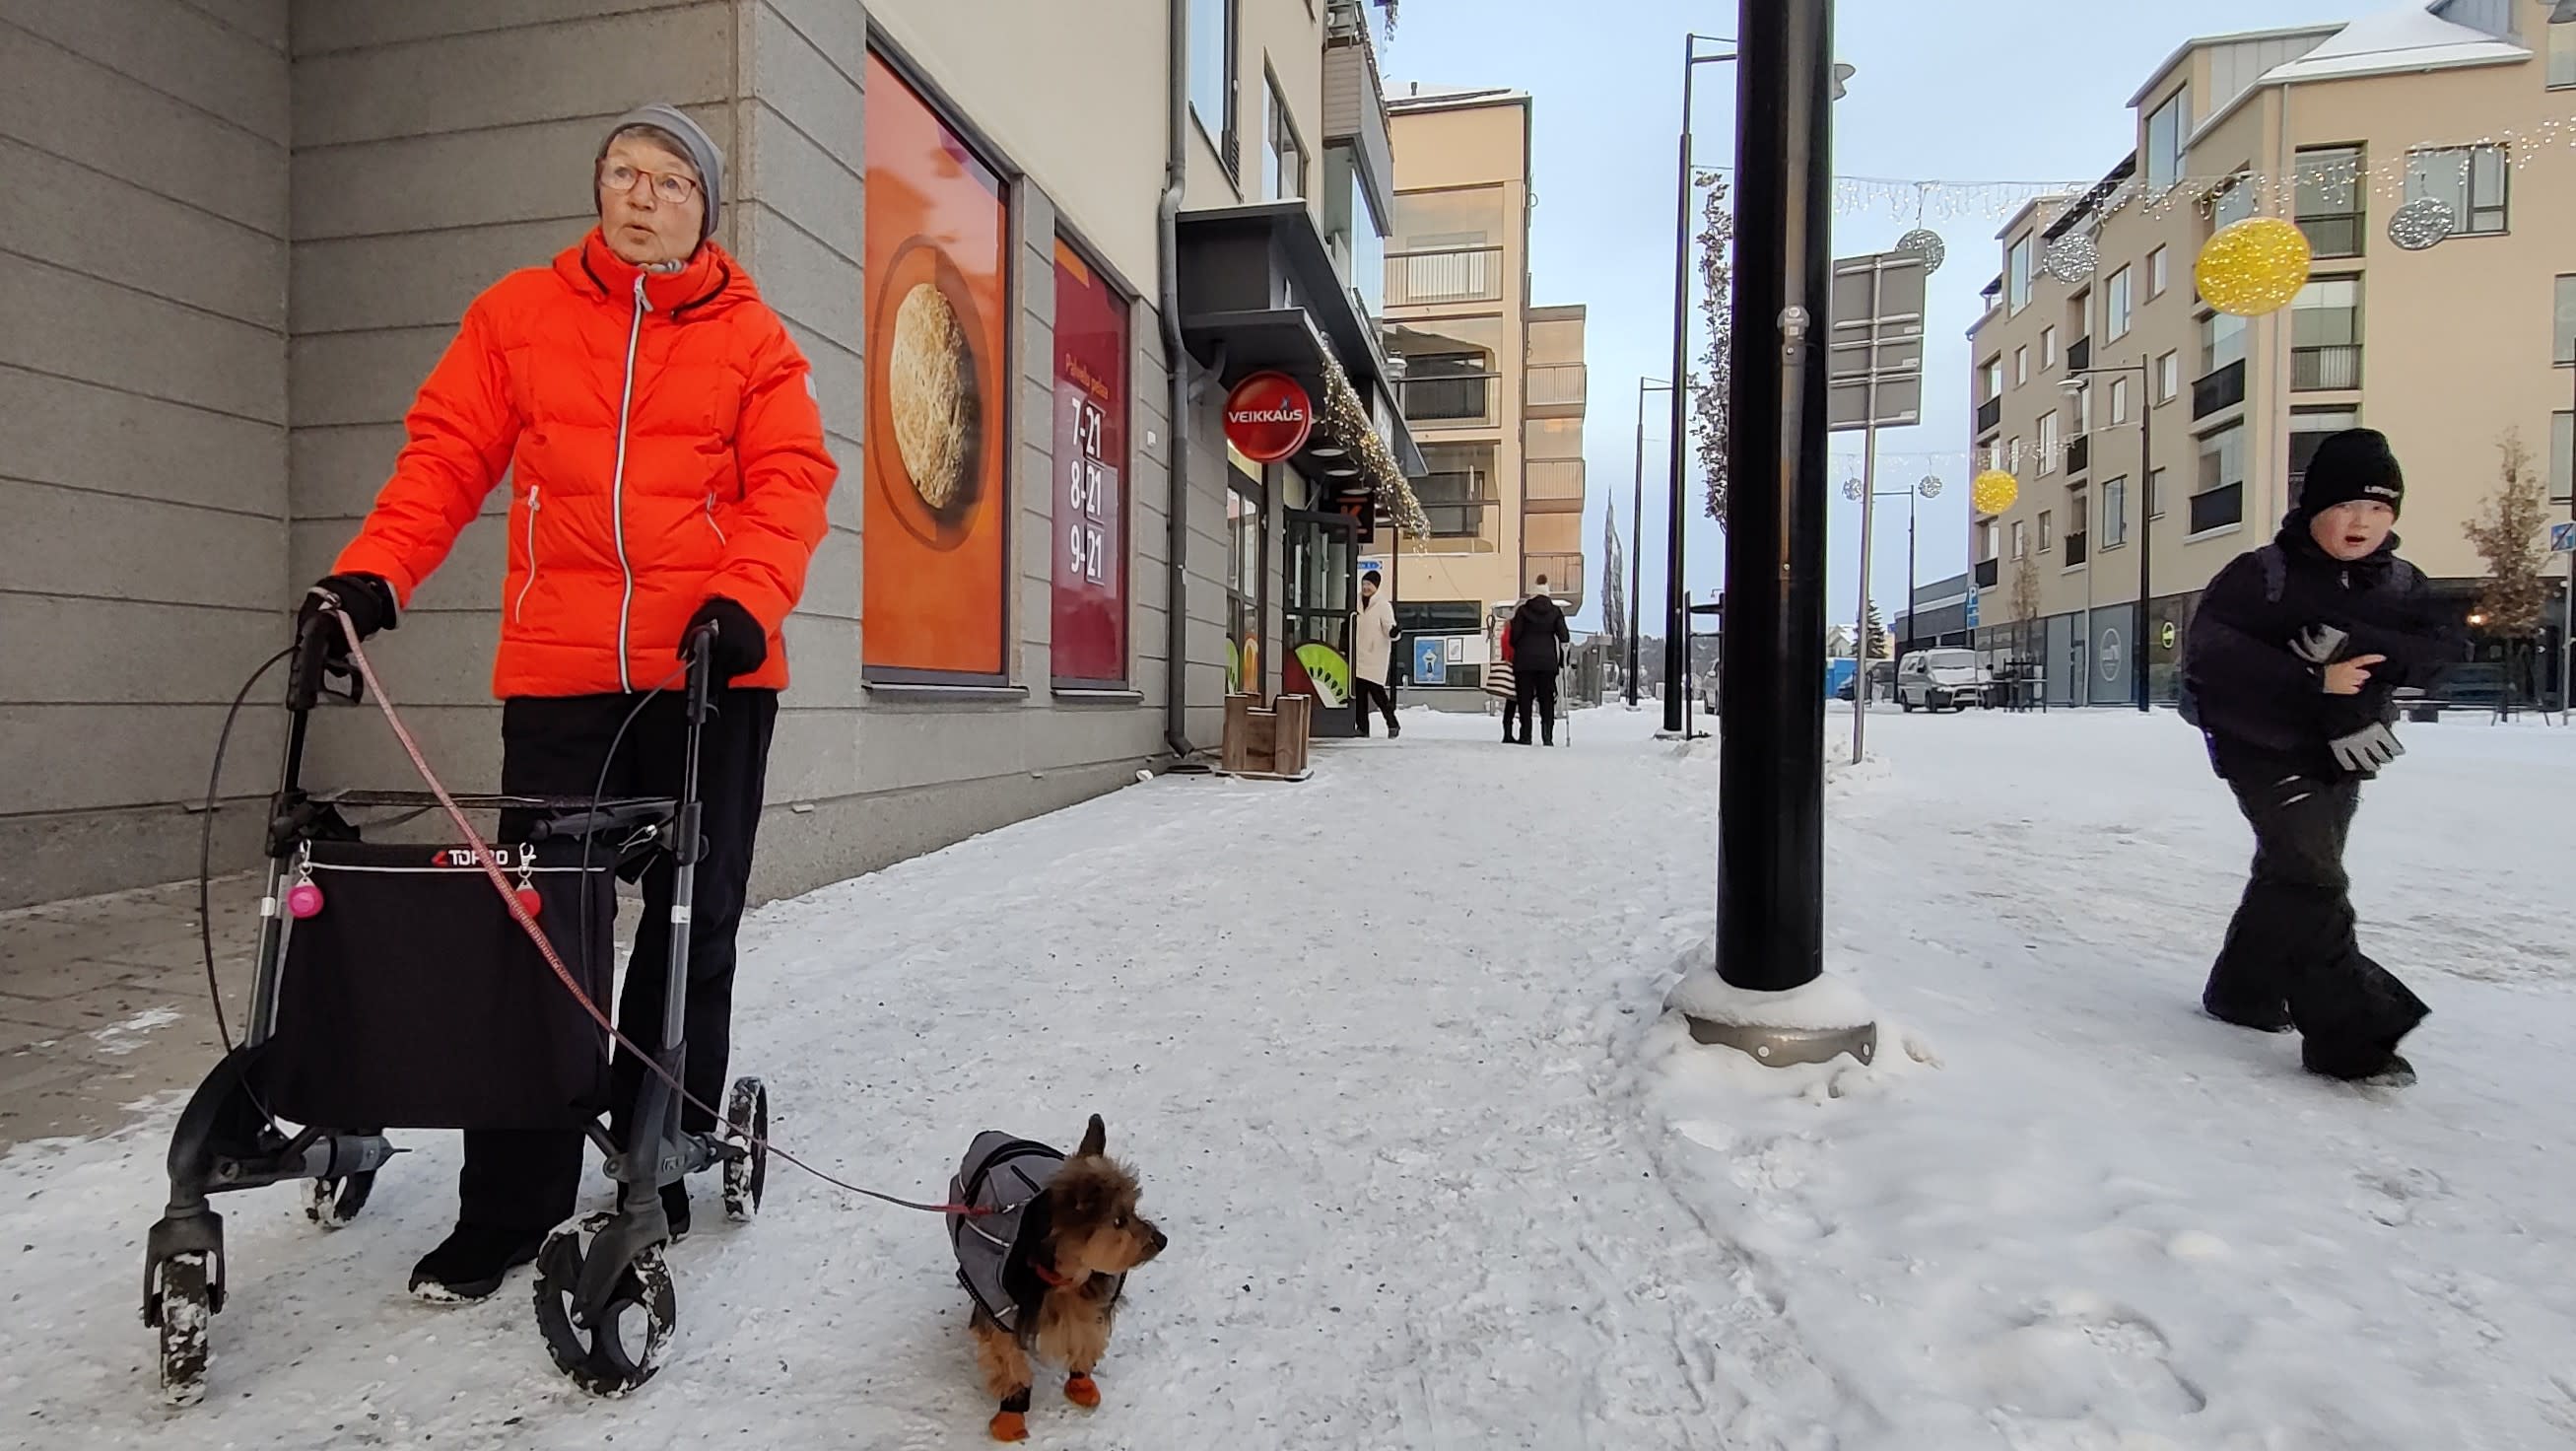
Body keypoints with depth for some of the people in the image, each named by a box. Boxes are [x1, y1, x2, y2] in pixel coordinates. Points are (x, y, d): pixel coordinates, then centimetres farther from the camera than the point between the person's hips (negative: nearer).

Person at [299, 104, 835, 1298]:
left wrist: (746, 600, -20)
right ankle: (508, 1209, 14)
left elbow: (790, 482, -4)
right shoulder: (518, 314, 12)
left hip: (711, 671, -1)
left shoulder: (754, 339, 6)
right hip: (559, 674, 1)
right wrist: (373, 573, -8)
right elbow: (447, 456, 7)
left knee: (691, 928, 8)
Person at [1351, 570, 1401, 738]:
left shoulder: (1383, 605, -6)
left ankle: (1393, 724, 0)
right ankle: (1362, 727, 10)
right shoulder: (1358, 603, 11)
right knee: (1359, 691, 3)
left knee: (1375, 690, -11)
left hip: (1376, 656, -6)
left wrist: (1394, 632, -33)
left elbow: (1389, 628, -12)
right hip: (1359, 656, 6)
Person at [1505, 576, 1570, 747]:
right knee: (1546, 699, 6)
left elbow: (1514, 635, -3)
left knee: (1524, 699, 3)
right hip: (1548, 660, 1)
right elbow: (1564, 637, 0)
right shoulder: (1555, 612, 4)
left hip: (1524, 660, -1)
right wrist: (1562, 659, 8)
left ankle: (1525, 736, 0)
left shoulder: (1522, 610, 1)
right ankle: (1547, 736, -4)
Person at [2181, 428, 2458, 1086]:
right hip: (2263, 746, -7)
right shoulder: (2262, 575, -13)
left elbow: (2440, 647, -7)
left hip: (2342, 752, 7)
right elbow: (2210, 651, -22)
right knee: (2311, 881, -13)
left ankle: (2243, 990, 32)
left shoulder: (2402, 583, 6)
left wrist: (2358, 646, -25)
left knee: (2291, 873, 15)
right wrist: (2310, 679, -29)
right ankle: (2348, 1033, -12)